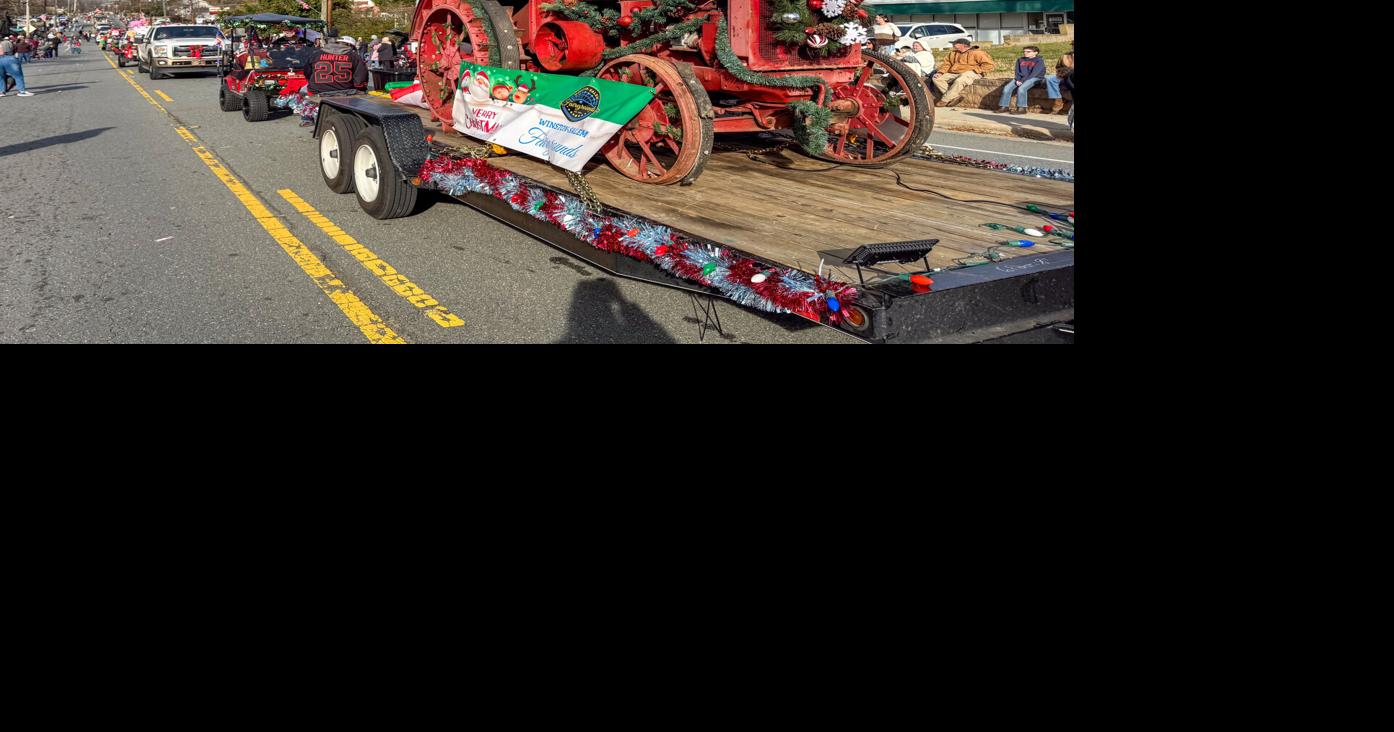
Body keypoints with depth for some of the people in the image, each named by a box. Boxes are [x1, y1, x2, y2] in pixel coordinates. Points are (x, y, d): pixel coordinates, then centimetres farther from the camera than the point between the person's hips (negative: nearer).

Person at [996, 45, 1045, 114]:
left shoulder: (1039, 60, -4)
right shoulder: (1020, 60, 15)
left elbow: (1034, 73, -13)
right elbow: (1017, 71, 12)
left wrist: (1022, 81, -20)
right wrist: (1018, 80, -9)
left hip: (1035, 78, -6)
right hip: (1020, 78, 6)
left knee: (1021, 88, -34)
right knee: (1007, 88, -18)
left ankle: (1021, 108, -30)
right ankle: (1003, 107, -14)